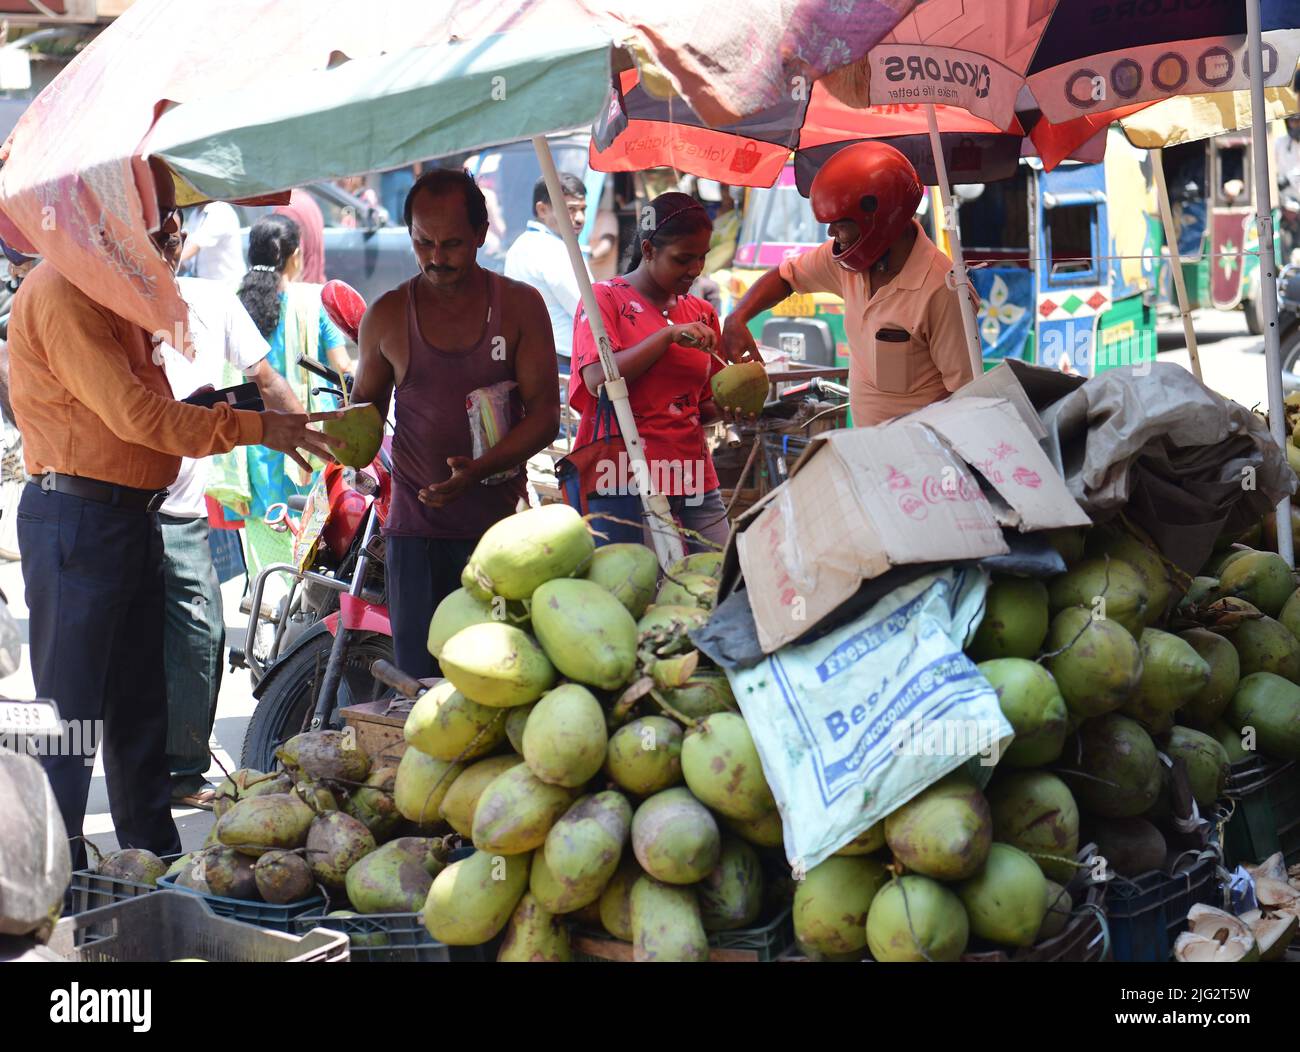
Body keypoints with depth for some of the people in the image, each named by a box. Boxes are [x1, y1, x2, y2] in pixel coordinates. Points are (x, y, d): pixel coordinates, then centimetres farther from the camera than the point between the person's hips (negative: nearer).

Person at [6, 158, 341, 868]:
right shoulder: (60, 291, -15)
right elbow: (132, 413, -22)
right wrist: (254, 428, -20)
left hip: (130, 516, 10)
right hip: (75, 519, -10)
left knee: (139, 703, 15)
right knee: (70, 706, -3)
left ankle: (155, 857, 25)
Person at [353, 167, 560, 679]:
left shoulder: (521, 306, 4)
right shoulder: (387, 316, 7)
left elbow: (544, 412, -1)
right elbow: (366, 404, 20)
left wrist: (479, 469, -17)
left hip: (501, 524, -1)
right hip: (417, 529, 1)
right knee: (421, 685, -2)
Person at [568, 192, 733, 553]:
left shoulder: (701, 313, 16)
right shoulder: (605, 297, 0)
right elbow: (598, 380, -15)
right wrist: (669, 335, -17)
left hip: (695, 483, 5)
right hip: (624, 484, -5)